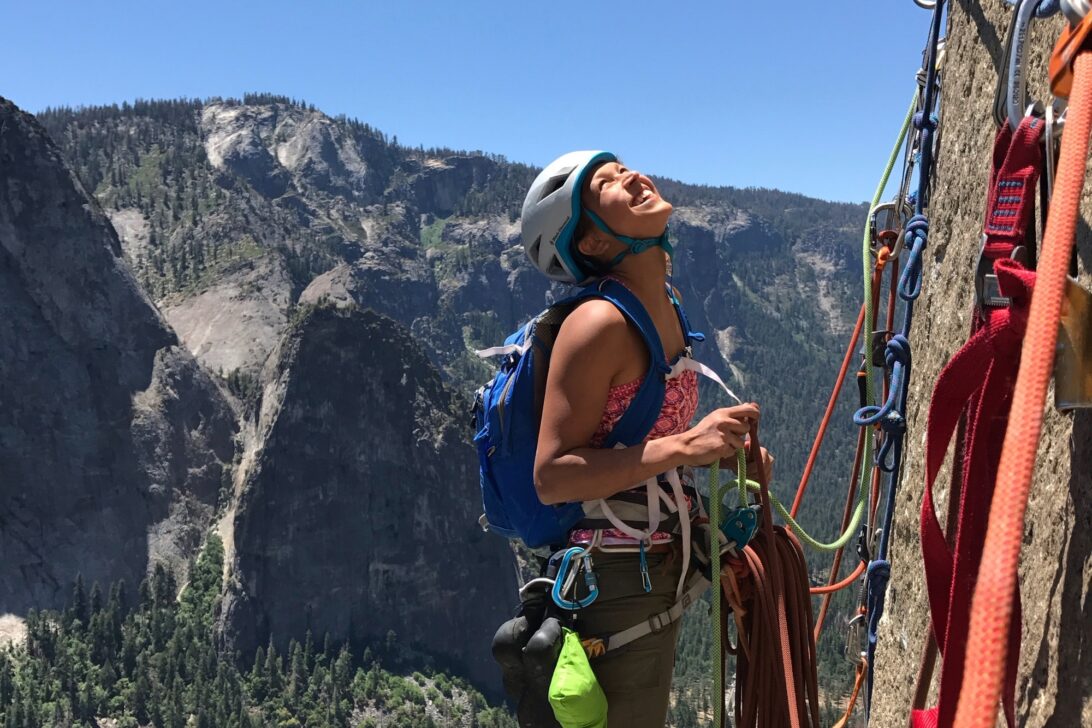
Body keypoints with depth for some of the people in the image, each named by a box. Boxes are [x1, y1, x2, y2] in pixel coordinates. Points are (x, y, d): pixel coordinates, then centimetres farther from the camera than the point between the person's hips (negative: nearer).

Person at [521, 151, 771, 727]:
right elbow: (551, 477, -24)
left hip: (657, 571, 9)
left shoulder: (664, 304, 5)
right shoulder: (599, 323, -21)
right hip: (615, 583, -9)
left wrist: (718, 449, 3)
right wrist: (683, 448, -29)